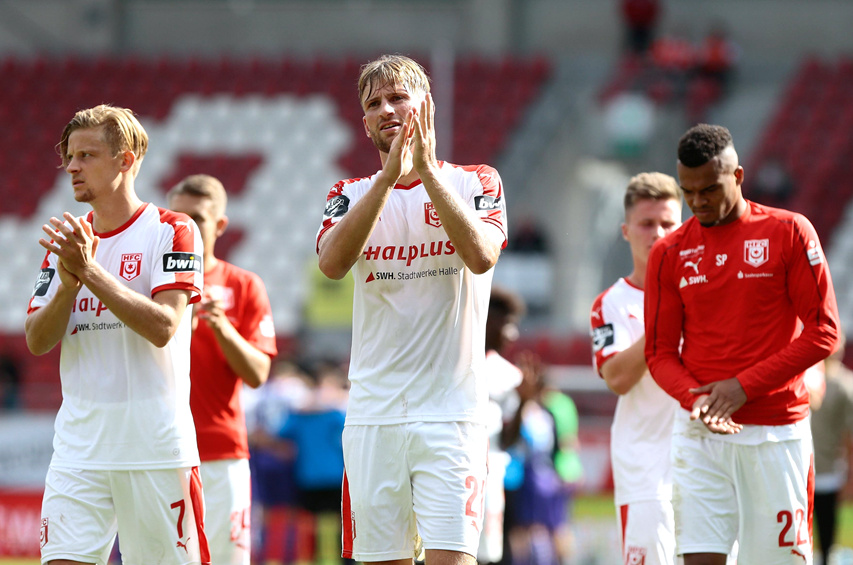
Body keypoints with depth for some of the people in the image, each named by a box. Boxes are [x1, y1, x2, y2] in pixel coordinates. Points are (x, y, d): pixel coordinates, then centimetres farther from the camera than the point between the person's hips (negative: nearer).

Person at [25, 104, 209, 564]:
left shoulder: (172, 231, -3)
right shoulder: (68, 240, 13)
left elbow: (162, 327, -16)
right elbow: (37, 341, 6)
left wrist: (90, 272, -21)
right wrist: (68, 284, -12)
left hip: (155, 445, -4)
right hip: (79, 442, 4)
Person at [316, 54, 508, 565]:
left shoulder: (476, 182, 6)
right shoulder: (353, 194, 13)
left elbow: (482, 256, -14)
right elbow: (333, 262, -9)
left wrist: (427, 169, -16)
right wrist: (390, 177, -17)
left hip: (452, 410, -3)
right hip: (373, 413, 3)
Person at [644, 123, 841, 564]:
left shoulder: (789, 233, -1)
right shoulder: (670, 253, 7)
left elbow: (823, 333, -3)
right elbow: (660, 353, 10)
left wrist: (744, 386, -11)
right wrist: (695, 398, -12)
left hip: (777, 433, -2)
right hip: (699, 433, 2)